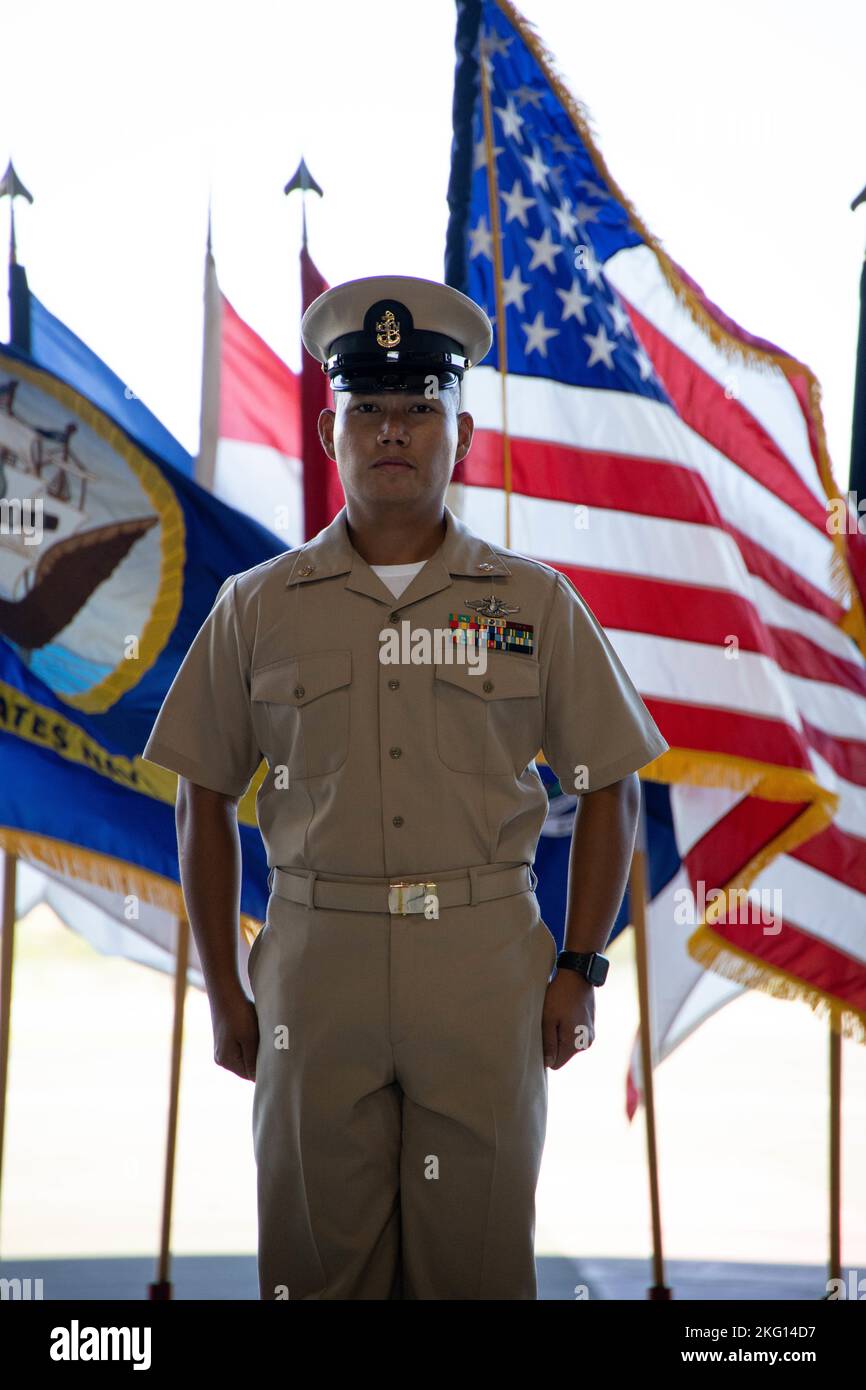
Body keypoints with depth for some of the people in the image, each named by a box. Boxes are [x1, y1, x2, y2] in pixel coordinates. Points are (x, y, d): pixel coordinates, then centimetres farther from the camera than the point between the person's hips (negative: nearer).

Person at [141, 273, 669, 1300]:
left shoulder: (535, 602, 5)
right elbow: (205, 802, 10)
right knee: (317, 1255, 5)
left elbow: (608, 790, 9)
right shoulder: (257, 608, 6)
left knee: (477, 1255, 4)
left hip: (487, 972, 0)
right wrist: (221, 990, 5)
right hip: (315, 965, 1)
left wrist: (578, 969, 1)